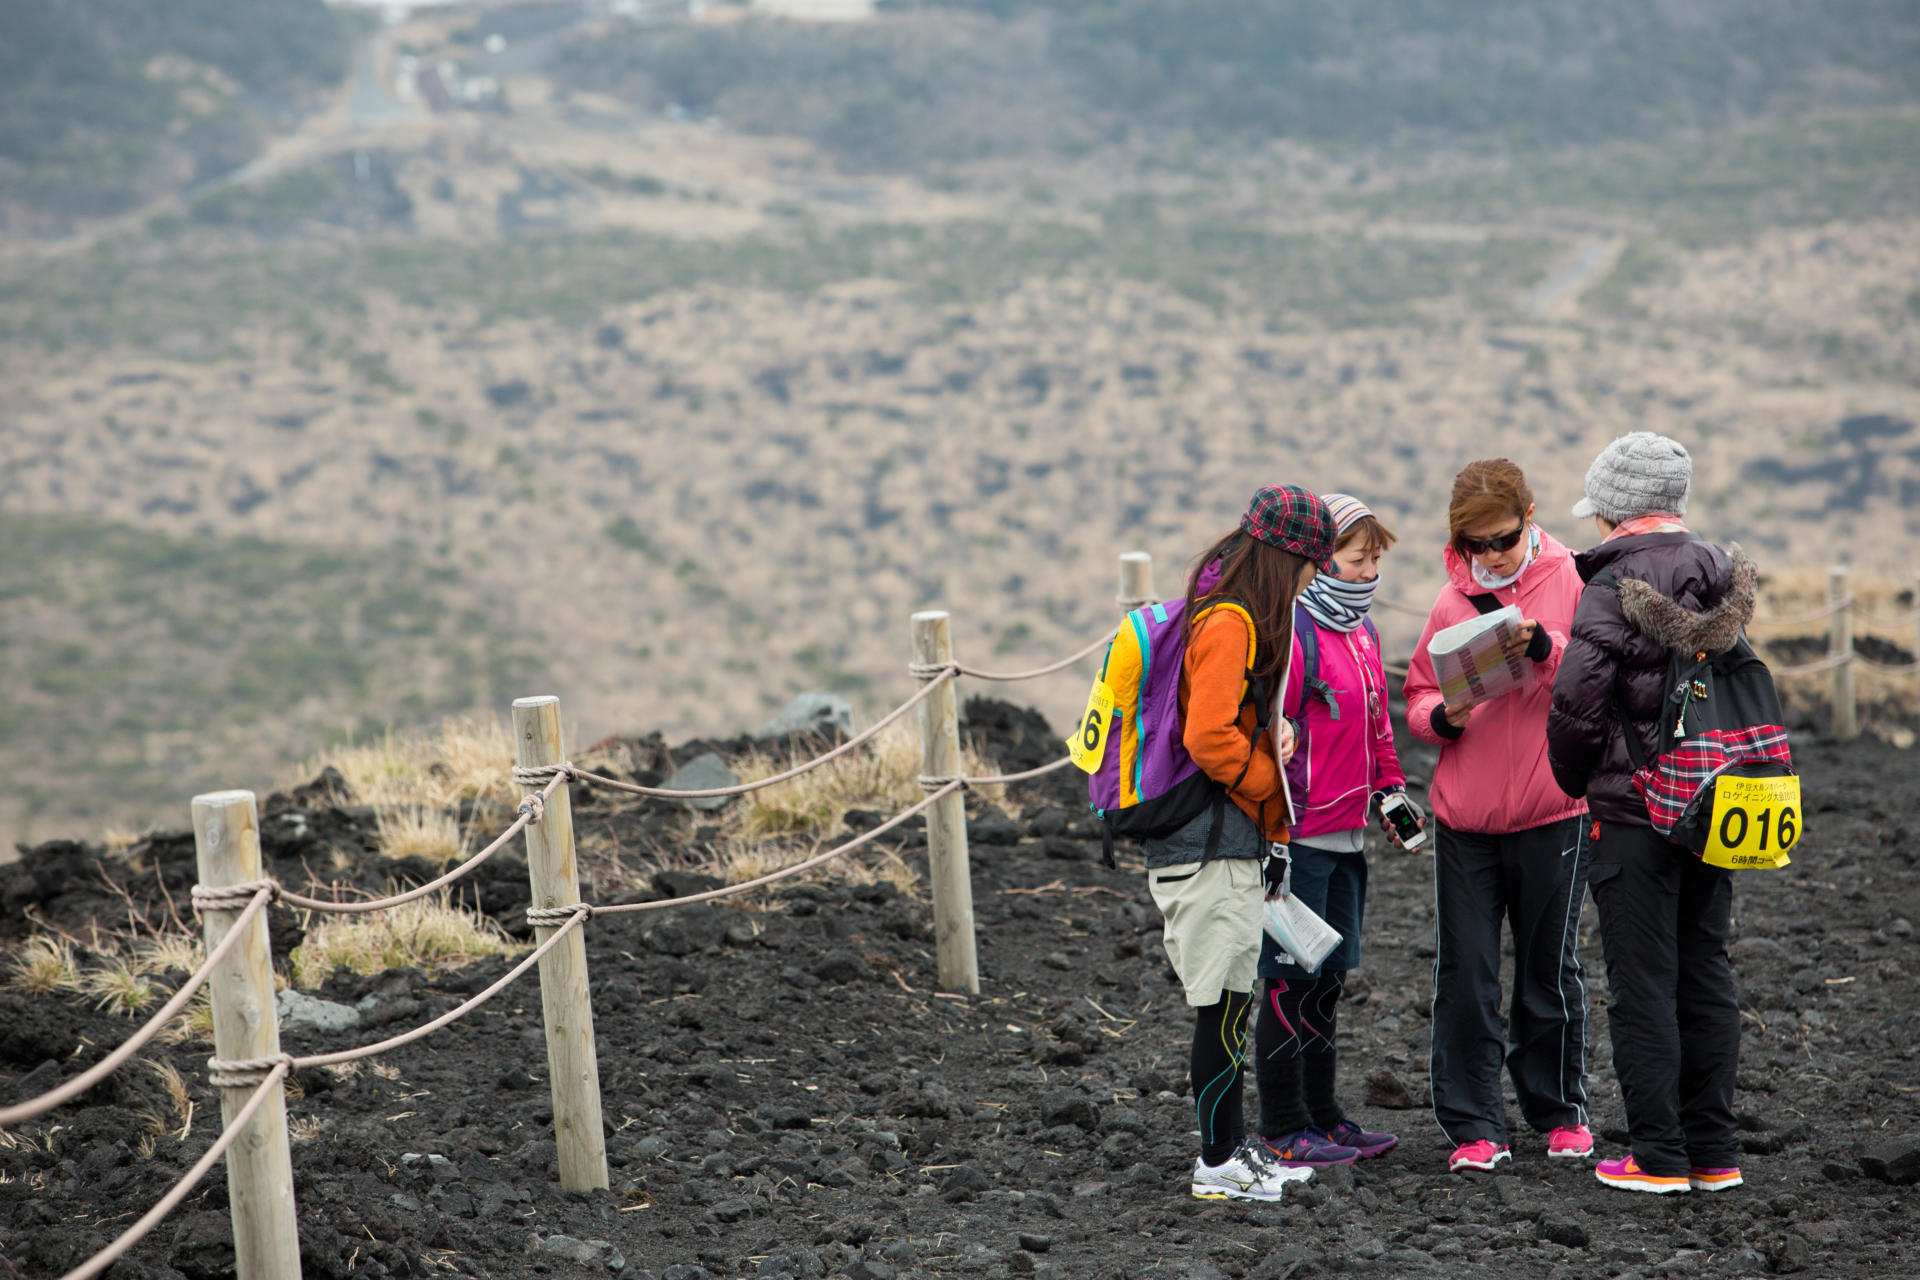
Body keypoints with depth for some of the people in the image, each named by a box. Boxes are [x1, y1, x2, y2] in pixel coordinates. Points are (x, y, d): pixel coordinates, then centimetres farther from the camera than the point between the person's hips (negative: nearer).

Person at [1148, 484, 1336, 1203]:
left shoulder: (1240, 619, 17)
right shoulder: (1228, 624, -16)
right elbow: (1209, 738, -24)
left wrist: (1270, 827, 17)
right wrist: (1272, 791, -9)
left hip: (1226, 842, 10)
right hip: (1211, 847, -10)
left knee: (1227, 1004, 14)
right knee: (1224, 1004, -5)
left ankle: (1232, 1148, 21)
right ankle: (1219, 1166, 0)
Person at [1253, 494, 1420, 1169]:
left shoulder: (1361, 632, 14)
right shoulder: (1290, 633, -15)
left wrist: (1390, 791, 18)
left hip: (1346, 835, 9)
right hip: (1300, 835, -9)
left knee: (1328, 979, 15)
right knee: (1292, 981, -2)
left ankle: (1323, 1117, 24)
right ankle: (1283, 1131, 5)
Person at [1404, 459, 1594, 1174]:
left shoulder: (1570, 584, -3)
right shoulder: (1453, 599, 7)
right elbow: (1417, 698, 12)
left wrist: (1543, 646, -24)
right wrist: (1442, 716, -10)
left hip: (1551, 812, -2)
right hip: (1464, 817, 3)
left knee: (1549, 971, 8)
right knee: (1465, 976, 0)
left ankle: (1560, 1113, 24)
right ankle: (1474, 1127, 6)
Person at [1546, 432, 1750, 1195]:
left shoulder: (1614, 589, -13)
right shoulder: (1723, 579, 9)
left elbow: (1577, 703, -14)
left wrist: (1575, 780, 4)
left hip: (1634, 814, -7)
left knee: (1642, 986, -2)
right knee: (1707, 977, 11)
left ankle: (1659, 1157, -1)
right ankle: (1713, 1152, 14)